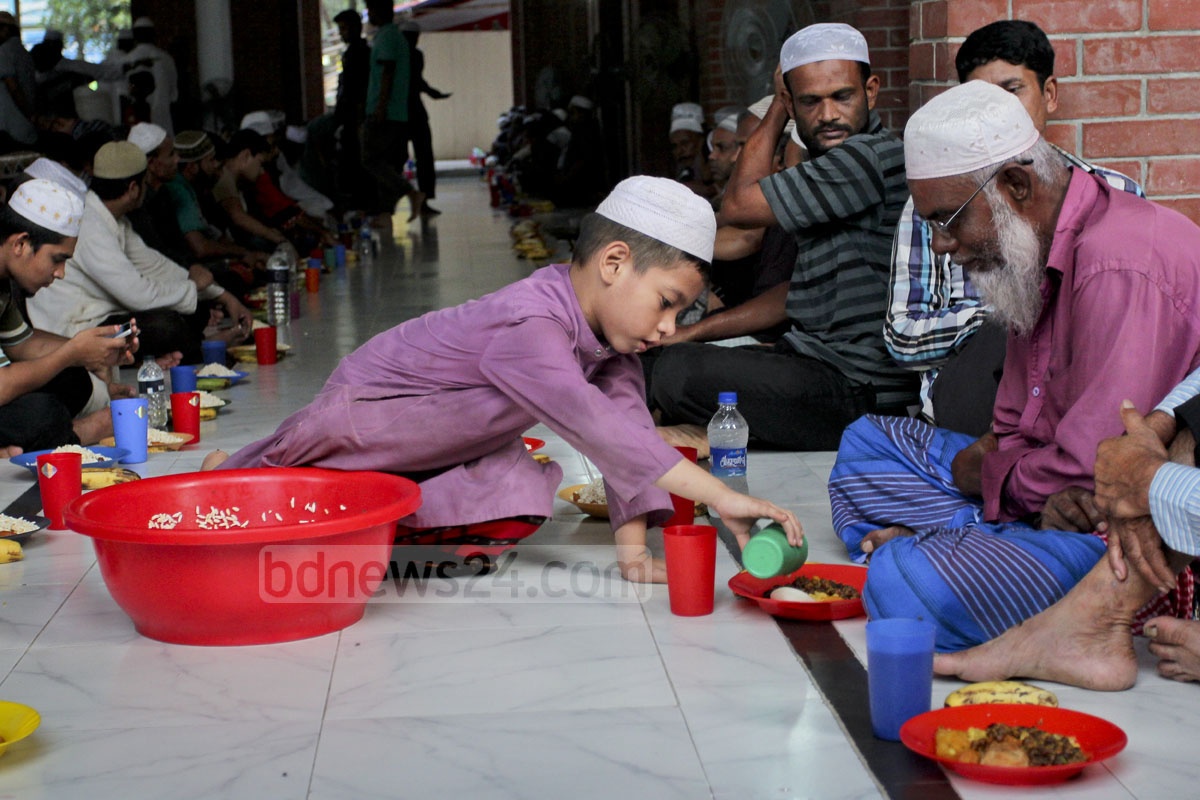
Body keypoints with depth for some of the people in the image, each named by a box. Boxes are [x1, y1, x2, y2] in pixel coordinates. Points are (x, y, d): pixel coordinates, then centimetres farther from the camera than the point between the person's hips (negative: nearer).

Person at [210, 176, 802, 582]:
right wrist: (720, 497, -53)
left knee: (516, 510, -17)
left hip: (450, 439, 5)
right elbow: (595, 427, -48)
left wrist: (633, 545, -23)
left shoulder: (604, 330, -11)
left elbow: (626, 420, -13)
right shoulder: (531, 327, -37)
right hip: (370, 397, -5)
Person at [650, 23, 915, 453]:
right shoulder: (833, 169, 15)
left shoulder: (873, 157, -18)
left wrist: (775, 112, 0)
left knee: (678, 372, -25)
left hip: (859, 392, -10)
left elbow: (738, 205, -12)